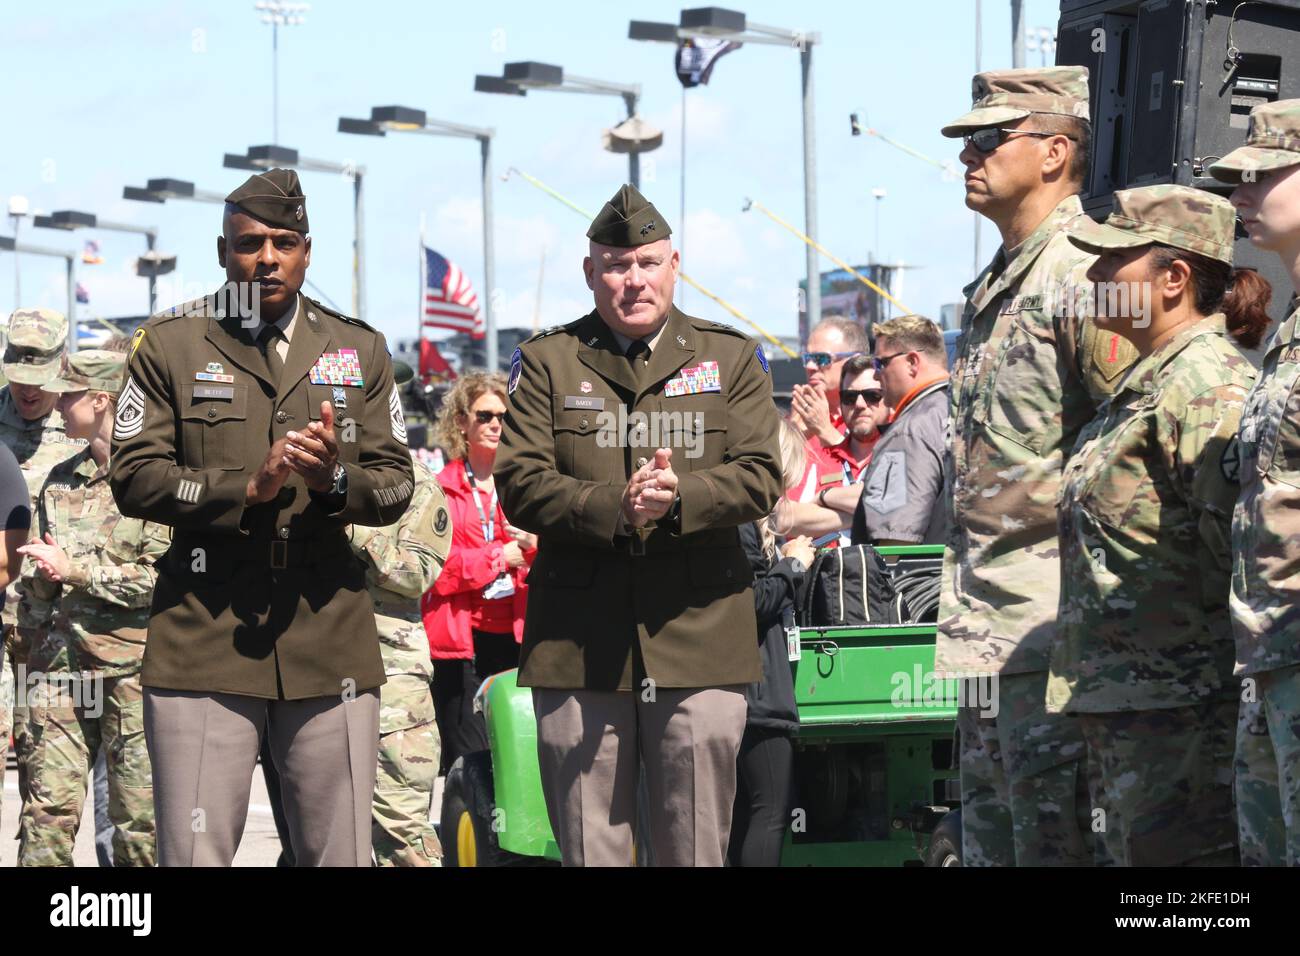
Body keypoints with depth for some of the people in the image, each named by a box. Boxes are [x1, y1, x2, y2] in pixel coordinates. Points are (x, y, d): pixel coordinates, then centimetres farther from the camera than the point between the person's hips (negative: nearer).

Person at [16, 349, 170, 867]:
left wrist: (77, 571, -11)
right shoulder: (61, 480, 17)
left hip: (133, 660, -6)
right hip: (63, 653, 6)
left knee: (139, 814, -3)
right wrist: (41, 577, 1)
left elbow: (165, 576, -13)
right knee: (47, 806, -1)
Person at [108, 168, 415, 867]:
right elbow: (134, 478, -1)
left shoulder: (360, 350, 15)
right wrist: (247, 489, -14)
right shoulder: (169, 345, 7)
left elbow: (397, 486, 10)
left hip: (331, 647, 3)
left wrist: (336, 481, -12)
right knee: (195, 856, -7)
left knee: (340, 856, 3)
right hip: (204, 644, -2)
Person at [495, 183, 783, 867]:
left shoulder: (731, 358, 12)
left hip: (699, 637, 0)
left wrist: (681, 497, -18)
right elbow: (521, 484, -1)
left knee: (695, 848, 2)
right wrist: (613, 508, -17)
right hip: (578, 647, 0)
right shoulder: (546, 362, 10)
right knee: (587, 847, 3)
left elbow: (758, 478, 2)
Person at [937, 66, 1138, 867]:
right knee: (989, 840, 13)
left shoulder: (1080, 276, -13)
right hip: (989, 631, 10)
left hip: (1052, 622, -10)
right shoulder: (997, 285, 19)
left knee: (1054, 840, -8)